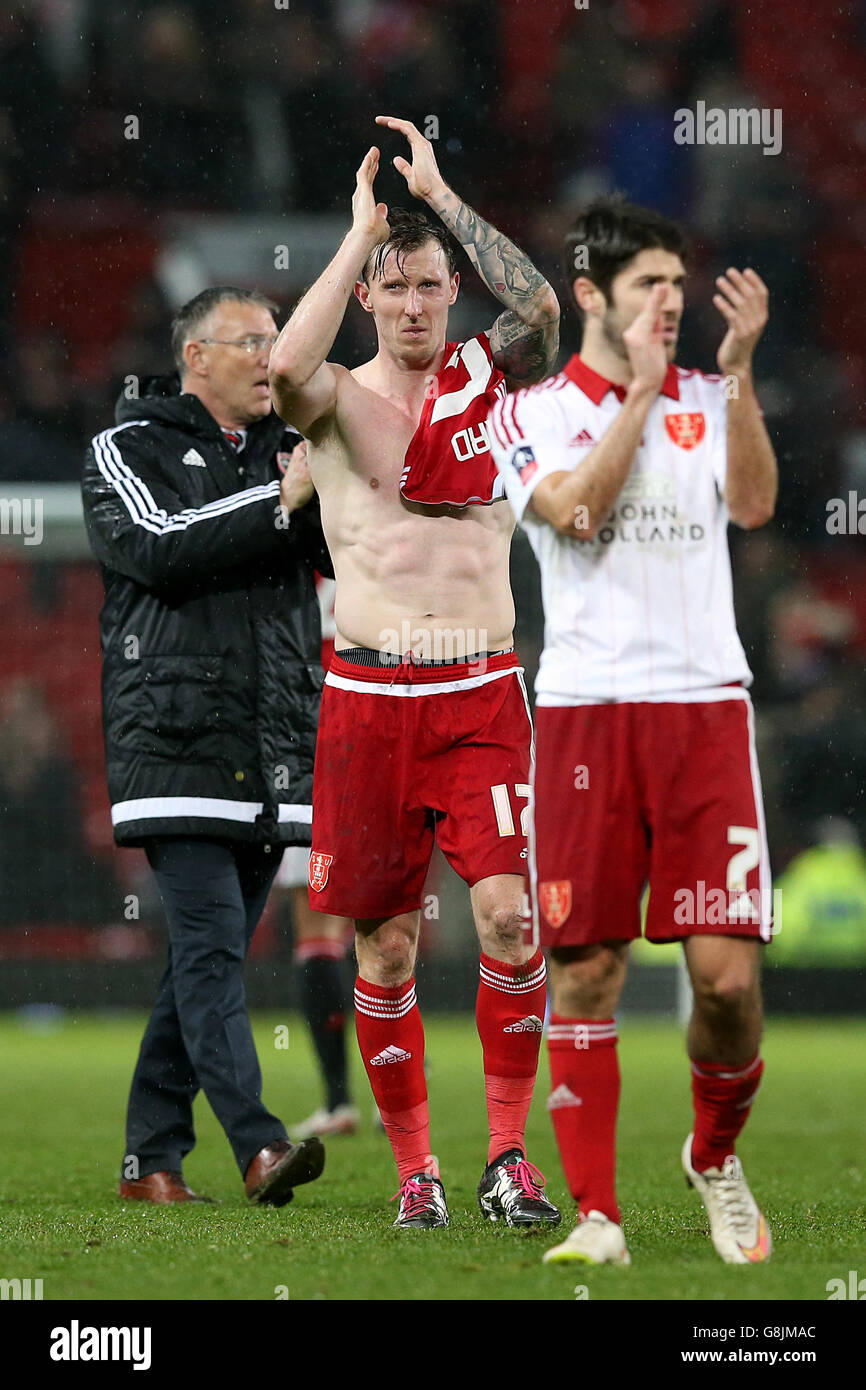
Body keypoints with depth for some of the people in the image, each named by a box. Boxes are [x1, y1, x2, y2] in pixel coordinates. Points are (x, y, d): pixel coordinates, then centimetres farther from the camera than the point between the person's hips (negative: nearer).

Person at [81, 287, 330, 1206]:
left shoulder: (290, 453, 17)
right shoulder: (130, 450, 4)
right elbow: (158, 546, -14)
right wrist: (276, 506, -14)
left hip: (275, 751, 5)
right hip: (176, 741, -5)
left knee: (210, 955, 6)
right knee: (210, 943, -14)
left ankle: (151, 1156, 12)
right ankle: (259, 1149, -23)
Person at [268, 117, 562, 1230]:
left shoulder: (485, 380, 7)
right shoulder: (338, 401, 4)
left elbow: (538, 308, -14)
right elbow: (285, 367, -21)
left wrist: (440, 195, -10)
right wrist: (362, 232, -14)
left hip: (482, 697, 0)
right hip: (367, 700, 0)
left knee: (506, 912, -16)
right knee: (385, 947, 3)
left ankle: (507, 1156, -8)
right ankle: (413, 1169, 14)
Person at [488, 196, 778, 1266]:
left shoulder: (707, 402, 13)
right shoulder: (530, 413, 7)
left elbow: (753, 504, -4)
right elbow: (575, 508, -11)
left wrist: (736, 372, -10)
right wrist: (640, 386, -9)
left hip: (704, 706, 1)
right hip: (586, 709, -1)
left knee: (726, 970, -8)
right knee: (585, 969, -4)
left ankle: (716, 1156, 19)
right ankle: (595, 1213, 4)